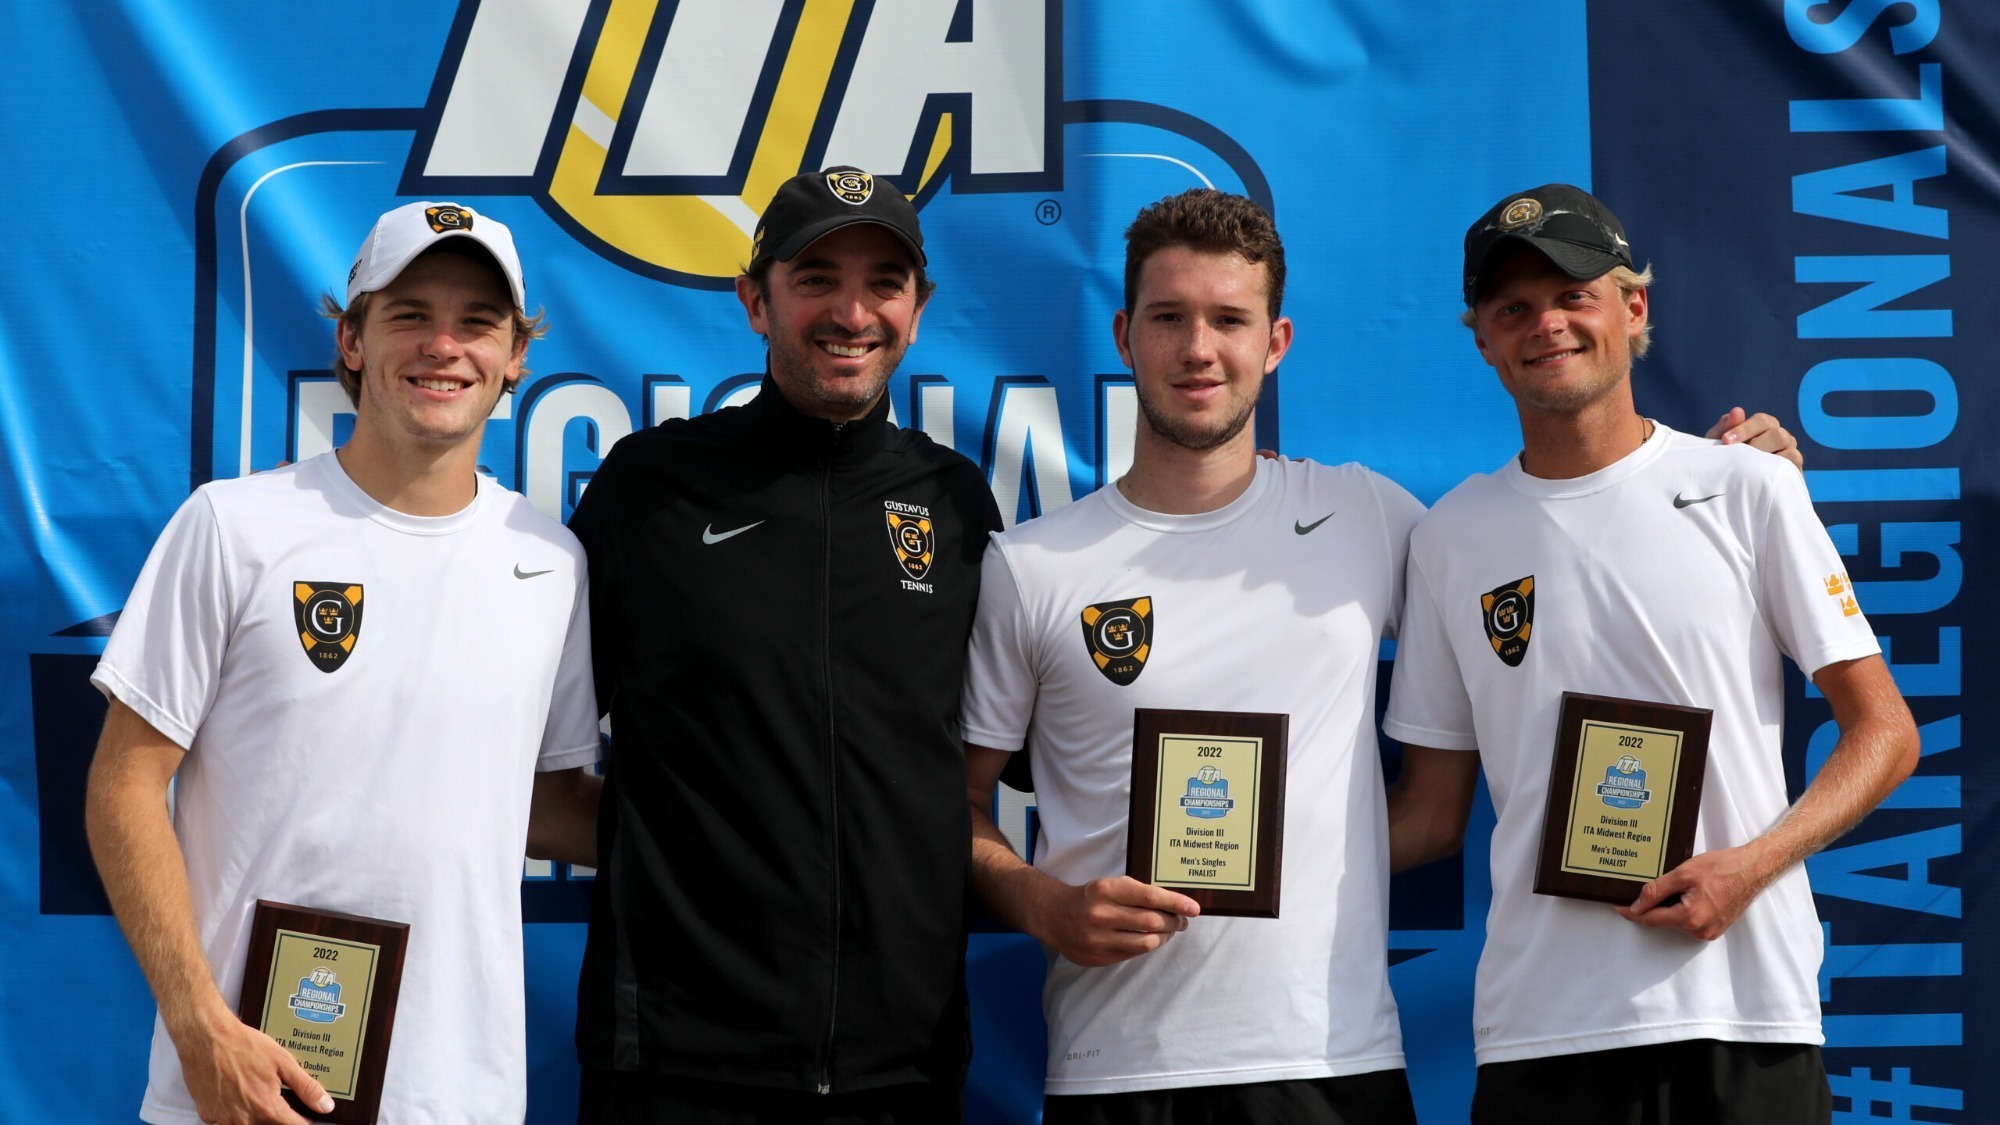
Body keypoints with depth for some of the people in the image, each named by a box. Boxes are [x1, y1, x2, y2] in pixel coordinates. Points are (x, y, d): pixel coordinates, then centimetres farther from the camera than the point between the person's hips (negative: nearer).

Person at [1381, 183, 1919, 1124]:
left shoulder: (1748, 491, 2)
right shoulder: (1451, 534, 8)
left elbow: (1884, 729, 2)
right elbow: (1434, 814, 11)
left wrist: (1752, 864, -13)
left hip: (1745, 1011, -1)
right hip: (1540, 1028, 2)